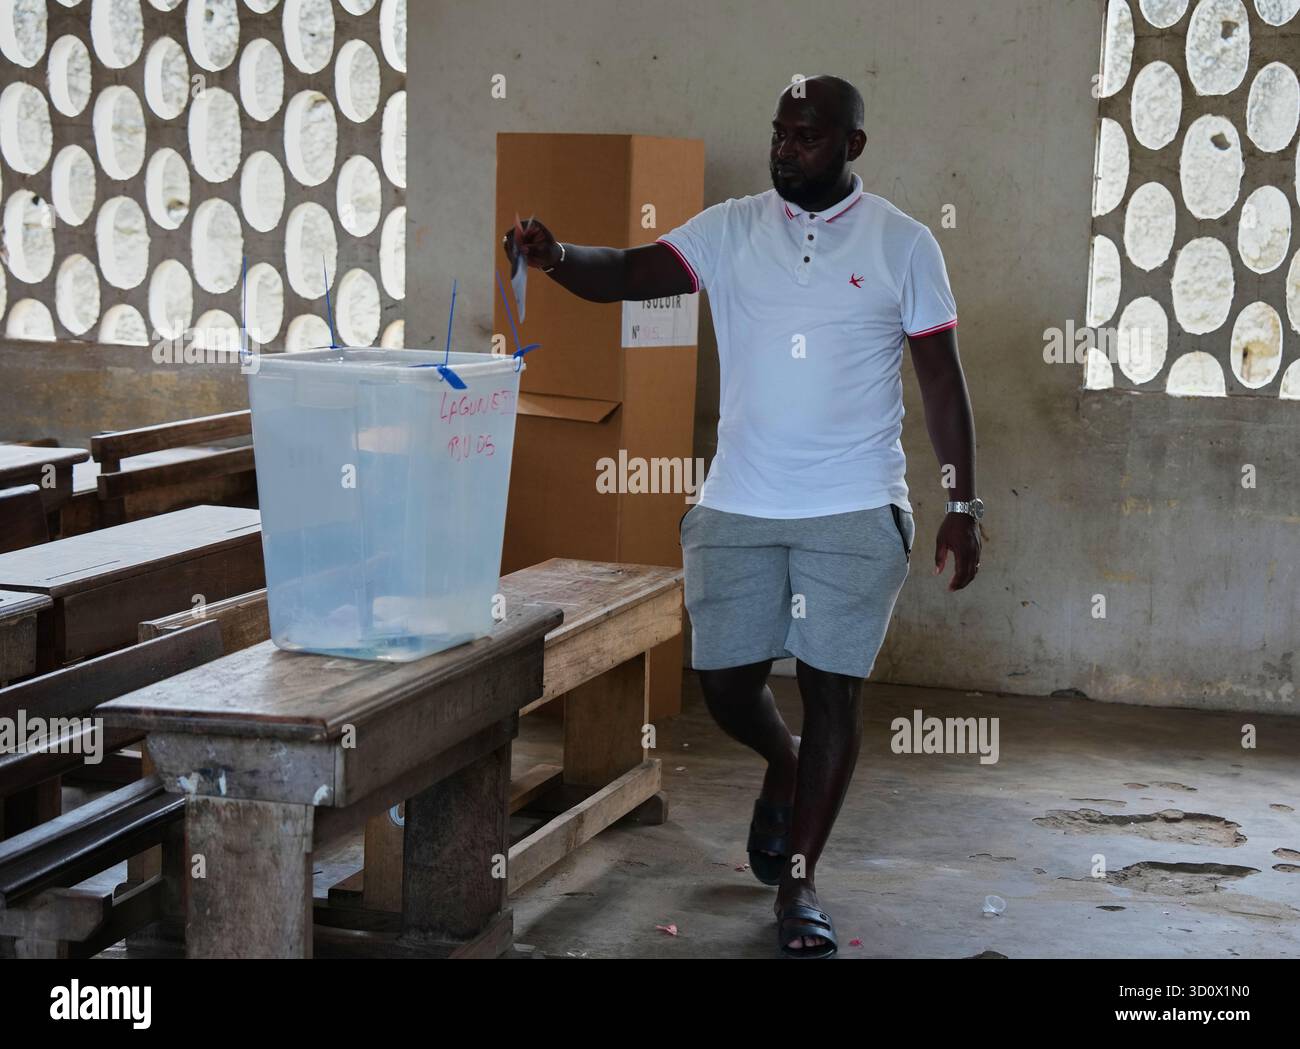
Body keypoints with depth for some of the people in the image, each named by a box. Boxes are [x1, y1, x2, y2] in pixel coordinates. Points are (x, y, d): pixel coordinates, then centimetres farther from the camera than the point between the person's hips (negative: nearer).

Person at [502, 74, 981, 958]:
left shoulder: (903, 245, 0)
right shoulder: (732, 230, 4)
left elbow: (942, 380, 2)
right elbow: (631, 273, -8)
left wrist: (963, 502, -1)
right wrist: (557, 259, -29)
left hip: (856, 515, -2)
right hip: (738, 508, 2)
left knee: (832, 688, 0)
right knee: (727, 685, 5)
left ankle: (799, 880, 14)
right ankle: (785, 766, 40)